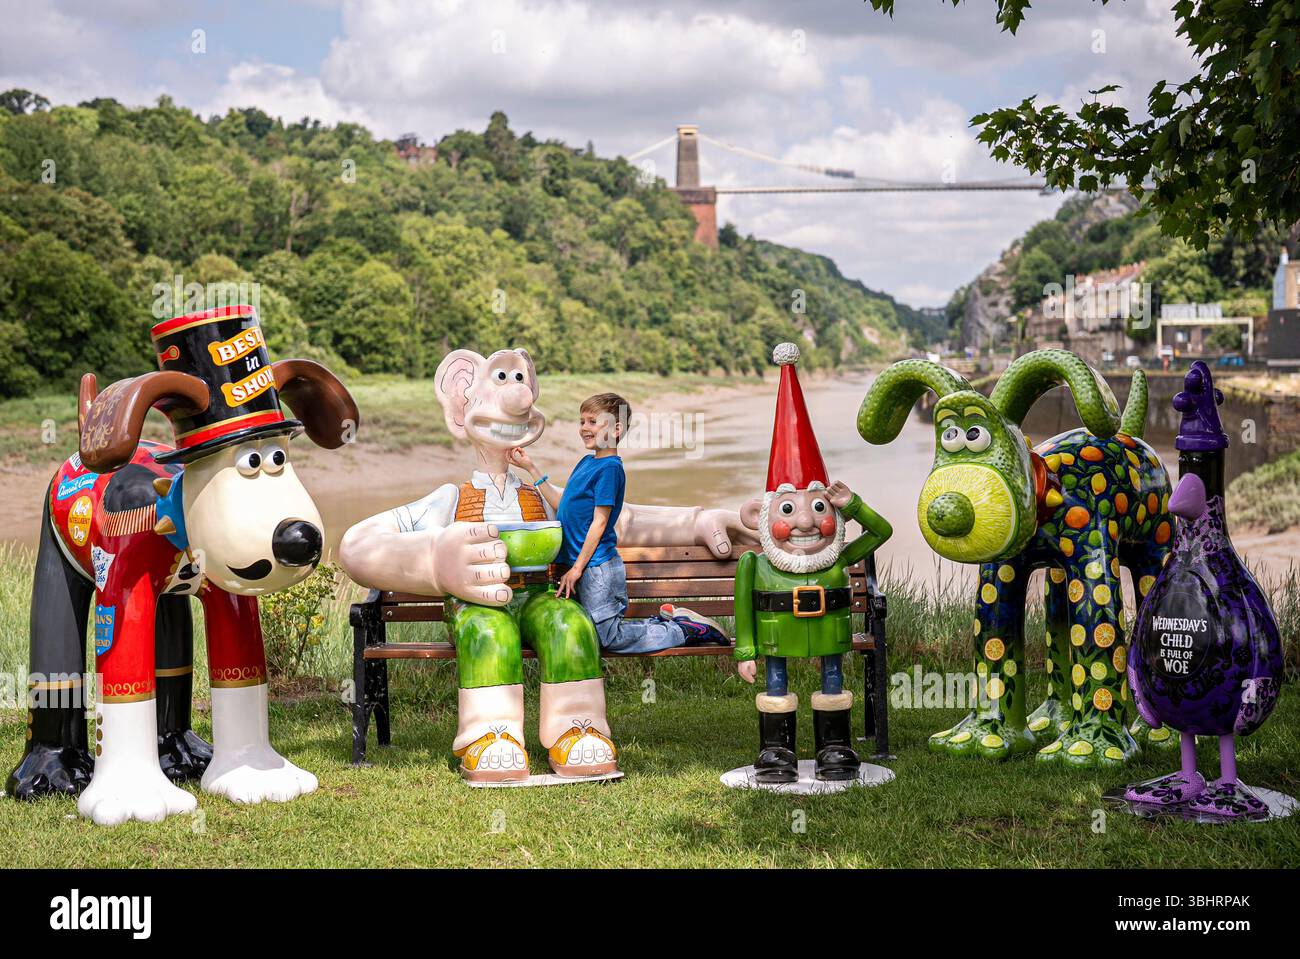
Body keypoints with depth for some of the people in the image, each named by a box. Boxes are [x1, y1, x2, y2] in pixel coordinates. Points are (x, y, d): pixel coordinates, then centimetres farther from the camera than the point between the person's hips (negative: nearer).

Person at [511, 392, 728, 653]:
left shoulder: (609, 468, -15)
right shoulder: (586, 462, 12)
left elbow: (599, 522, -17)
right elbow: (561, 504, 19)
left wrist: (577, 568, -16)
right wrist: (531, 467, 17)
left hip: (597, 566, -9)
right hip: (583, 567, 9)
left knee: (610, 637, -5)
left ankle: (685, 630, 4)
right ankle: (667, 621, 21)